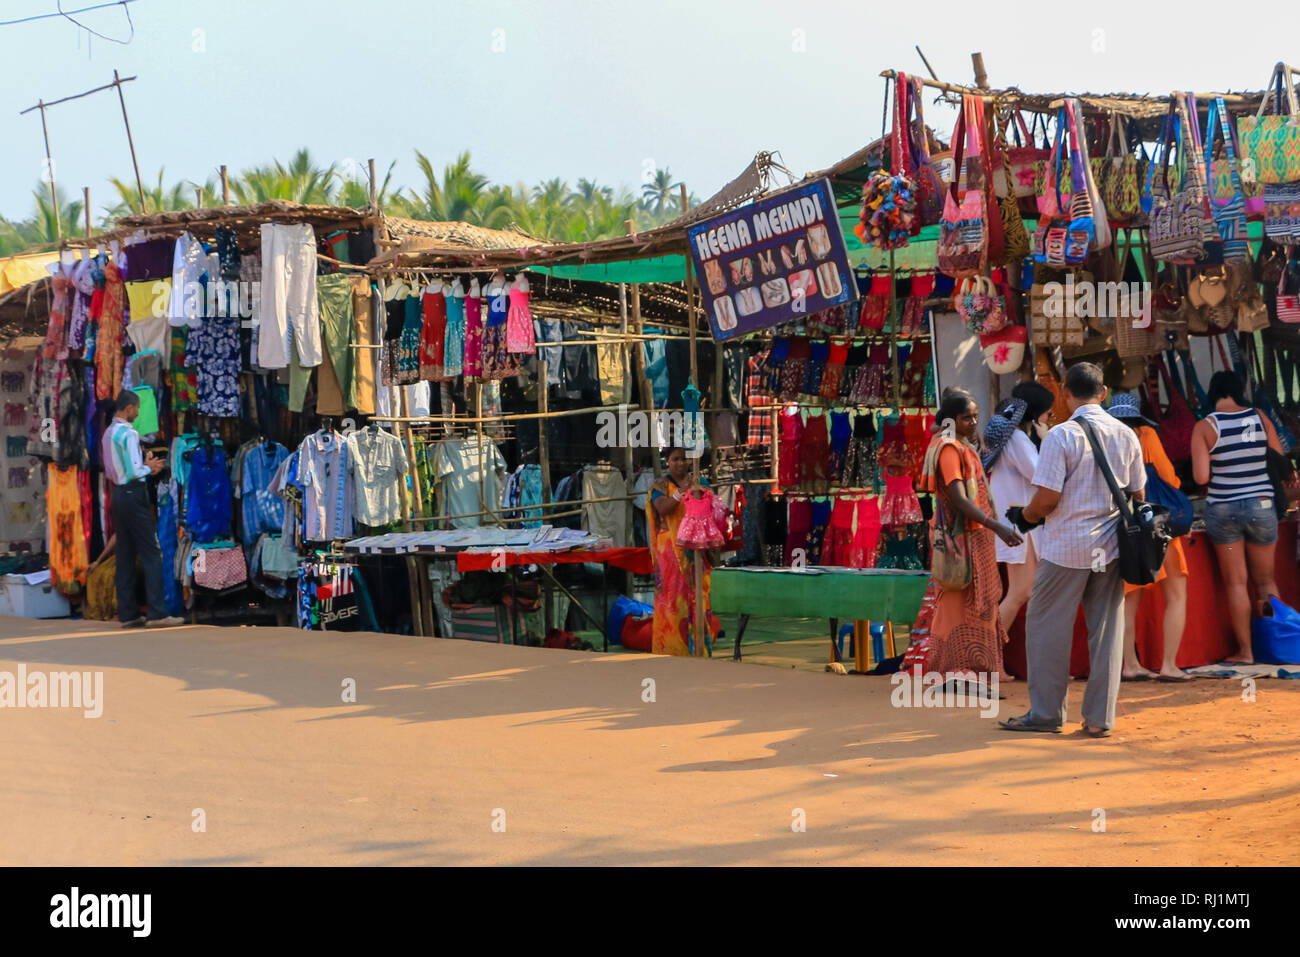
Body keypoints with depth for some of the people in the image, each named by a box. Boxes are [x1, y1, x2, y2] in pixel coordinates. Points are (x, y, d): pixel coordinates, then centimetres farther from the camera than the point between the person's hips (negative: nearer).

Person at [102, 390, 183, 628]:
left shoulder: (109, 433, 13)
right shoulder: (128, 433, -15)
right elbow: (134, 472, -20)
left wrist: (144, 466, 15)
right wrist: (149, 468, 0)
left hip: (118, 494, 9)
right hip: (133, 495, -9)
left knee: (125, 555, 9)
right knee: (151, 554, -7)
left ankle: (127, 614, 10)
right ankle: (157, 613, -11)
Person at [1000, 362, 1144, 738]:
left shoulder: (1062, 436, -12)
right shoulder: (1126, 435, 5)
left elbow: (1047, 498, -15)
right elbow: (1137, 496, 9)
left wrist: (1025, 517, 4)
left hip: (1066, 548, -5)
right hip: (1111, 548, 5)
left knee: (1048, 627, 5)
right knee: (1107, 631, 8)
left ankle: (1046, 713, 8)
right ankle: (1100, 718, 9)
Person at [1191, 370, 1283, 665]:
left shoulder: (1205, 427, -8)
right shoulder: (1260, 418, -1)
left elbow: (1201, 477, -12)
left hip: (1223, 509, -2)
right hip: (1261, 506, 2)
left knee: (1235, 582, 6)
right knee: (1265, 579, 16)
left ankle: (1245, 650, 8)